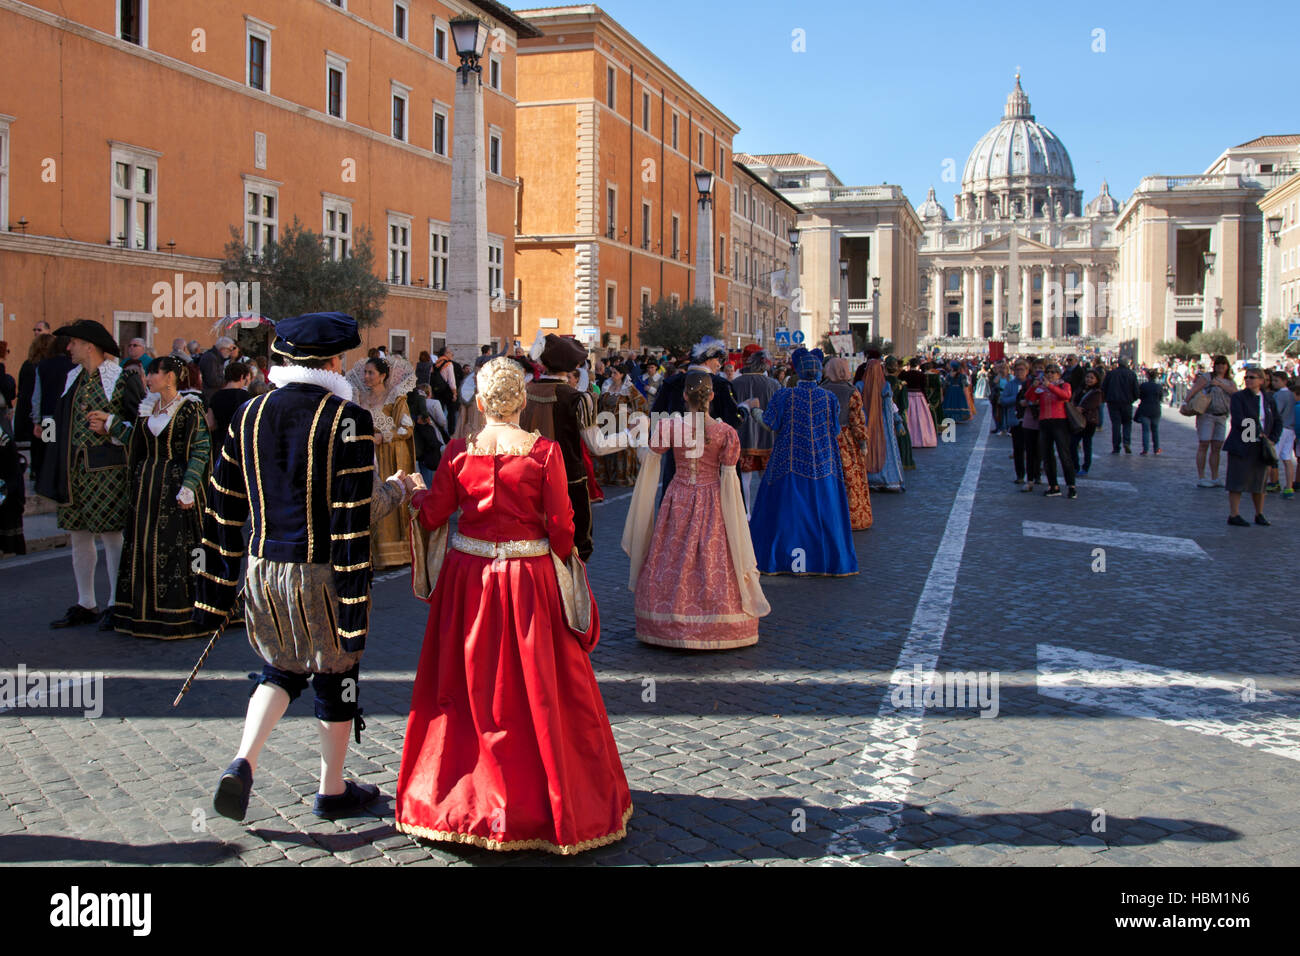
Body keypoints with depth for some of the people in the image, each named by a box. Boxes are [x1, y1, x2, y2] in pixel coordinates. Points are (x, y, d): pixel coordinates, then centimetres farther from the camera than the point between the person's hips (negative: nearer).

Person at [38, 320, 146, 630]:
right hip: (75, 468, 7)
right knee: (78, 536, 9)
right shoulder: (73, 379, 13)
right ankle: (85, 604, 20)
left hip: (108, 469, -7)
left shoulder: (122, 379, -7)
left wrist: (111, 425, -16)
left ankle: (115, 604, 9)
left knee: (111, 535, -2)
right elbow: (61, 422, 20)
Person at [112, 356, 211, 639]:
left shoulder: (190, 408, -9)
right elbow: (135, 440, 12)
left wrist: (188, 488, -16)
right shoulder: (148, 406, 12)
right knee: (142, 547, 8)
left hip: (175, 486, -7)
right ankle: (145, 614, 18)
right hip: (146, 484, 7)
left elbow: (201, 451, -11)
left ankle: (177, 618, 4)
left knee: (175, 549, -5)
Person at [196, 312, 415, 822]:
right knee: (335, 675, 13)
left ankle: (243, 763, 6)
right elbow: (355, 516, -20)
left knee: (281, 669, 24)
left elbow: (223, 506, 5)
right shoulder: (346, 419, -15)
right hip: (323, 573, -5)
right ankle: (333, 790, 27)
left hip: (264, 569, 5)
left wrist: (218, 589, 11)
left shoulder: (249, 414, 2)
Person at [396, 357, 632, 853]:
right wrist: (563, 565, 10)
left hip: (467, 577, 2)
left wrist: (413, 493, 23)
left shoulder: (459, 450, -4)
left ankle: (457, 797, 28)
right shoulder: (545, 451, -9)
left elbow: (432, 514, 2)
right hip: (529, 578, -2)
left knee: (469, 688, 15)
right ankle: (545, 797, 20)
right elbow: (560, 525, -8)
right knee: (537, 690, 9)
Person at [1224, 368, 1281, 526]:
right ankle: (1234, 515, 0)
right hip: (1242, 446, -4)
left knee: (1260, 482, 10)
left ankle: (1259, 515, 20)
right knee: (1238, 482, -3)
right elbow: (1239, 421, -14)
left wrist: (1272, 439, -1)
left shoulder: (1267, 400, 11)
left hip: (1261, 448, 4)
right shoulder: (1238, 397, -3)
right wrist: (1259, 433, -13)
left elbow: (1278, 421, 13)